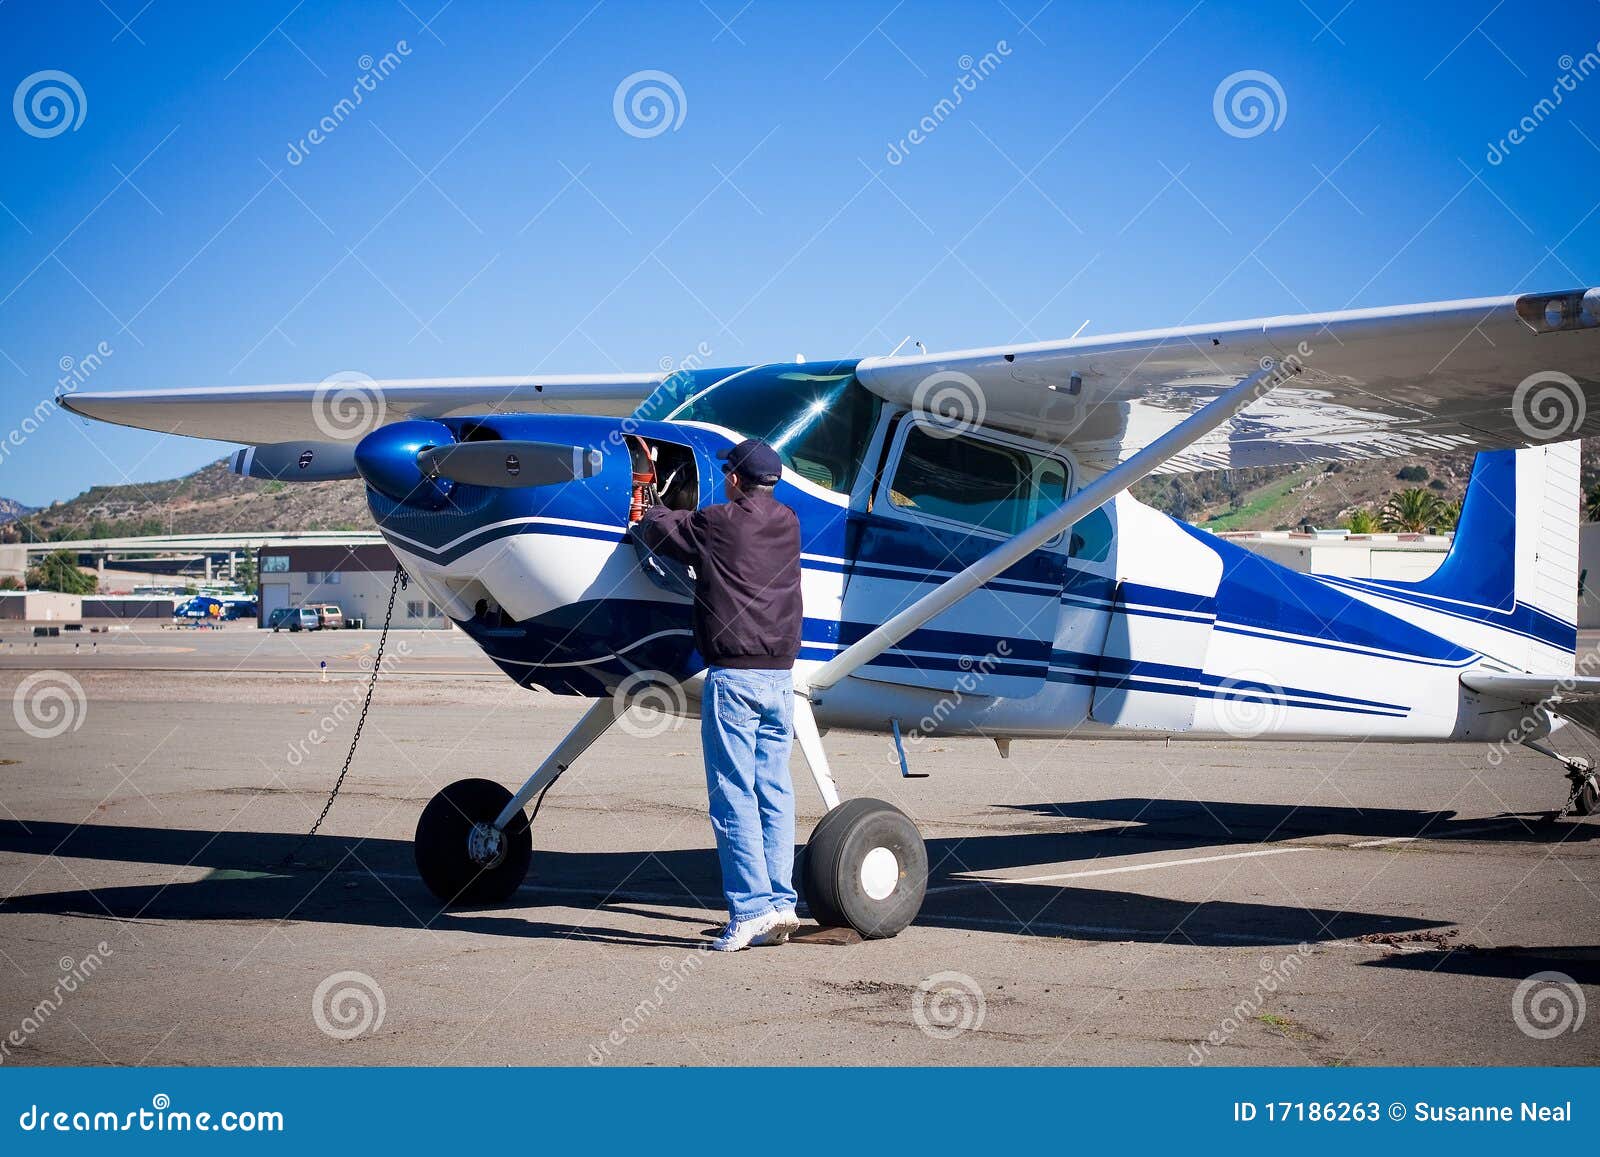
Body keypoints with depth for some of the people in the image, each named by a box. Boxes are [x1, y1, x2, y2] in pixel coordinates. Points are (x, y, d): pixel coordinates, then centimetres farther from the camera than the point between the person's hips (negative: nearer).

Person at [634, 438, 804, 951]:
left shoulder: (717, 523, -7)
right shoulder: (788, 523, 11)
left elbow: (657, 531, 8)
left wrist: (654, 511, 32)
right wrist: (683, 516, 43)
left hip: (733, 675, -6)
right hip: (780, 677, 6)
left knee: (734, 796, -5)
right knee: (775, 793, 8)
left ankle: (751, 908, -9)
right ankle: (781, 904, 8)